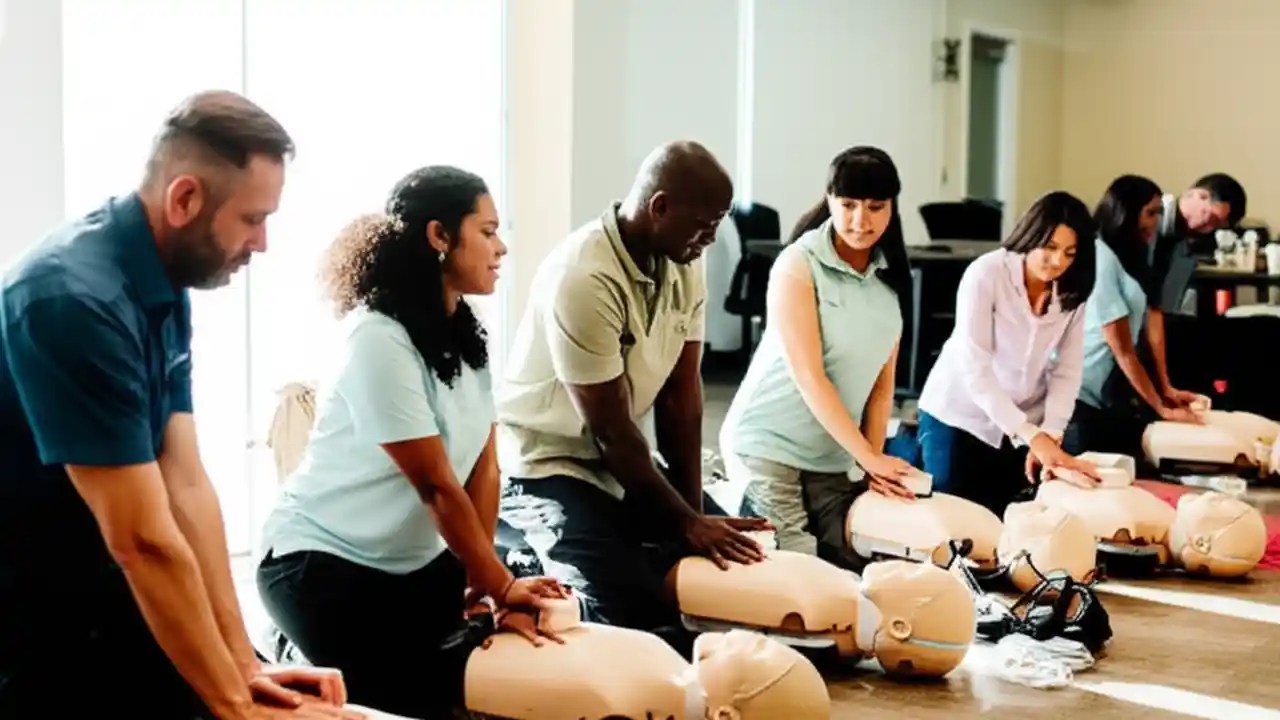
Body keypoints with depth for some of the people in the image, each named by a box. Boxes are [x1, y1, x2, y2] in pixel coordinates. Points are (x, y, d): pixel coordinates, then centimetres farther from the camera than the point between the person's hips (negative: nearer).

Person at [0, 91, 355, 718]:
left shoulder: (166, 286, 2)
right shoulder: (76, 299, -27)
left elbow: (186, 487, 0)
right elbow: (144, 541, -26)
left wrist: (245, 666, -4)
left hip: (98, 607, 8)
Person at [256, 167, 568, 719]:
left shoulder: (466, 334, 4)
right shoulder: (379, 338, -22)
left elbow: (483, 466, 0)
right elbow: (437, 487, -21)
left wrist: (483, 582, -9)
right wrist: (500, 586, -16)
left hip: (415, 560, 7)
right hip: (323, 564, -7)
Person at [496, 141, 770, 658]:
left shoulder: (685, 265, -5)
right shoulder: (584, 280, -28)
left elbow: (681, 393, -3)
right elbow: (612, 430, -23)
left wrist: (696, 510, -8)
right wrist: (687, 522, -17)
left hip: (621, 457, 8)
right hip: (547, 462, -8)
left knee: (729, 557, 2)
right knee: (635, 617, -20)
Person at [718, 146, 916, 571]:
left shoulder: (890, 279, 5)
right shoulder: (798, 265, -13)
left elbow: (882, 381, 7)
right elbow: (808, 377, -18)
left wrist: (873, 463, -2)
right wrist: (868, 457, -18)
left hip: (835, 457, 6)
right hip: (768, 444, -6)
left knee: (850, 573, 1)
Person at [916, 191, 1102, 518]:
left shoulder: (1071, 291, -8)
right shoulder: (986, 274, -22)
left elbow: (1067, 371, -8)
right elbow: (975, 368, -28)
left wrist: (1050, 435, -24)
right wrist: (1033, 436, -34)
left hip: (1021, 425, 4)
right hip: (959, 416, -4)